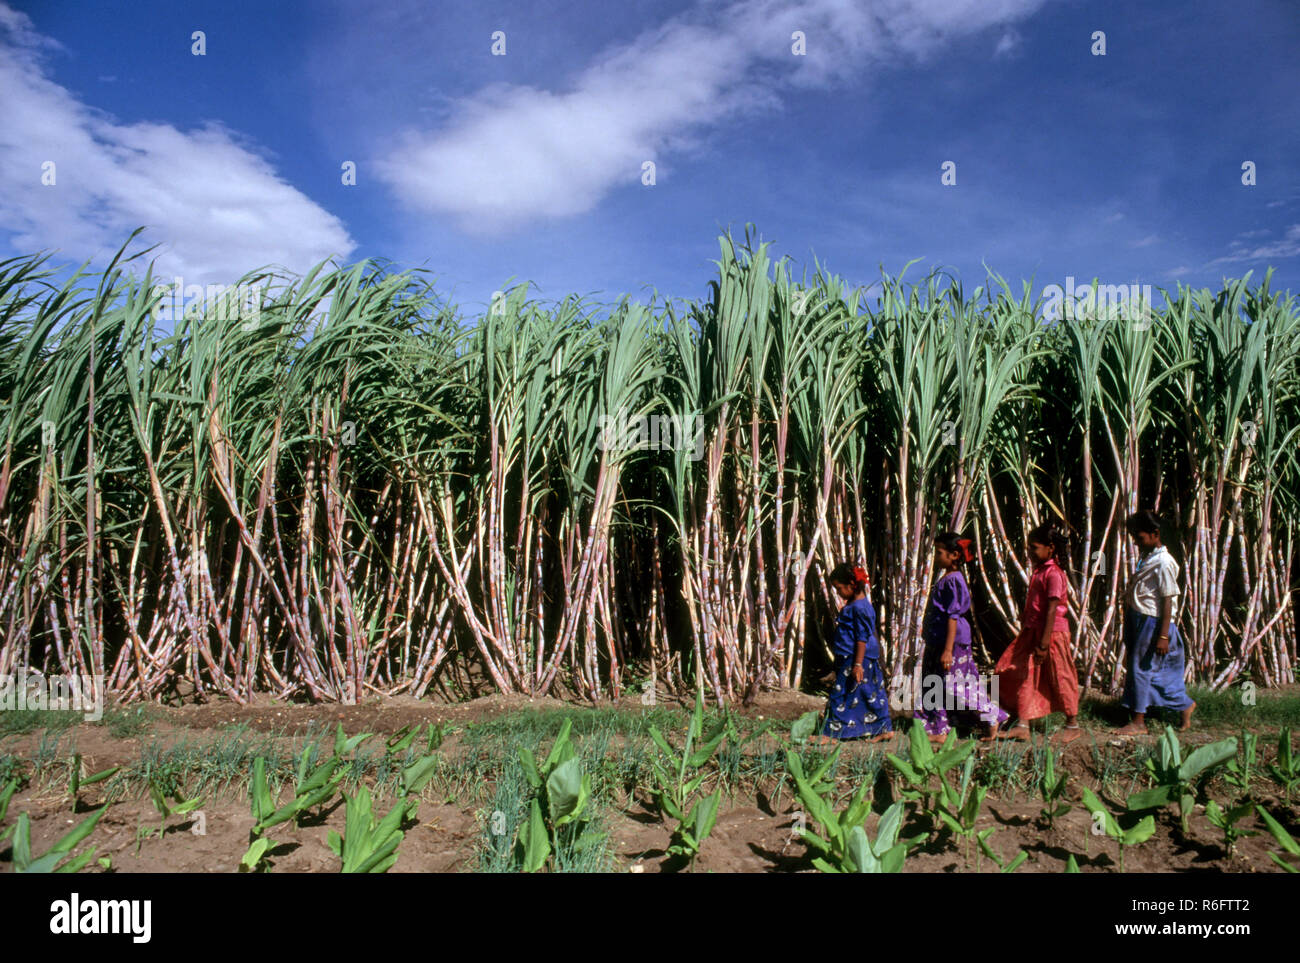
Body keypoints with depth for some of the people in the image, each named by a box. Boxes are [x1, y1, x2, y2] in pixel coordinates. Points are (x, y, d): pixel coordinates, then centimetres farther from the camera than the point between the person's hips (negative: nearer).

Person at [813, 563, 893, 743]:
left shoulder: (859, 607, -19)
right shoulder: (851, 605, 12)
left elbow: (862, 638, -20)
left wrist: (858, 664, -20)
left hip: (856, 659, -10)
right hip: (848, 659, 10)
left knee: (841, 695, -5)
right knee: (871, 693, 15)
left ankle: (831, 734, 0)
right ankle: (884, 728, 23)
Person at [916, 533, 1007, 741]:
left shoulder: (953, 580, -17)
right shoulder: (943, 579, 12)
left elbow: (953, 617, -21)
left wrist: (948, 650, -24)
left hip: (953, 643, -10)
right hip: (936, 644, 10)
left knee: (957, 687, -3)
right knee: (934, 687, 11)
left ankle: (992, 718, 12)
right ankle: (937, 731, 18)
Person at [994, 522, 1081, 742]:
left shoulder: (1054, 574, -16)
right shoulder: (1038, 571, 11)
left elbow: (1052, 610, -21)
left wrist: (1044, 643, -23)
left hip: (1052, 633, -9)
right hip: (1031, 631, 9)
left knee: (1060, 677, 4)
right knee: (1023, 675, 5)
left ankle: (1073, 725, 21)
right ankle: (1023, 724, 9)